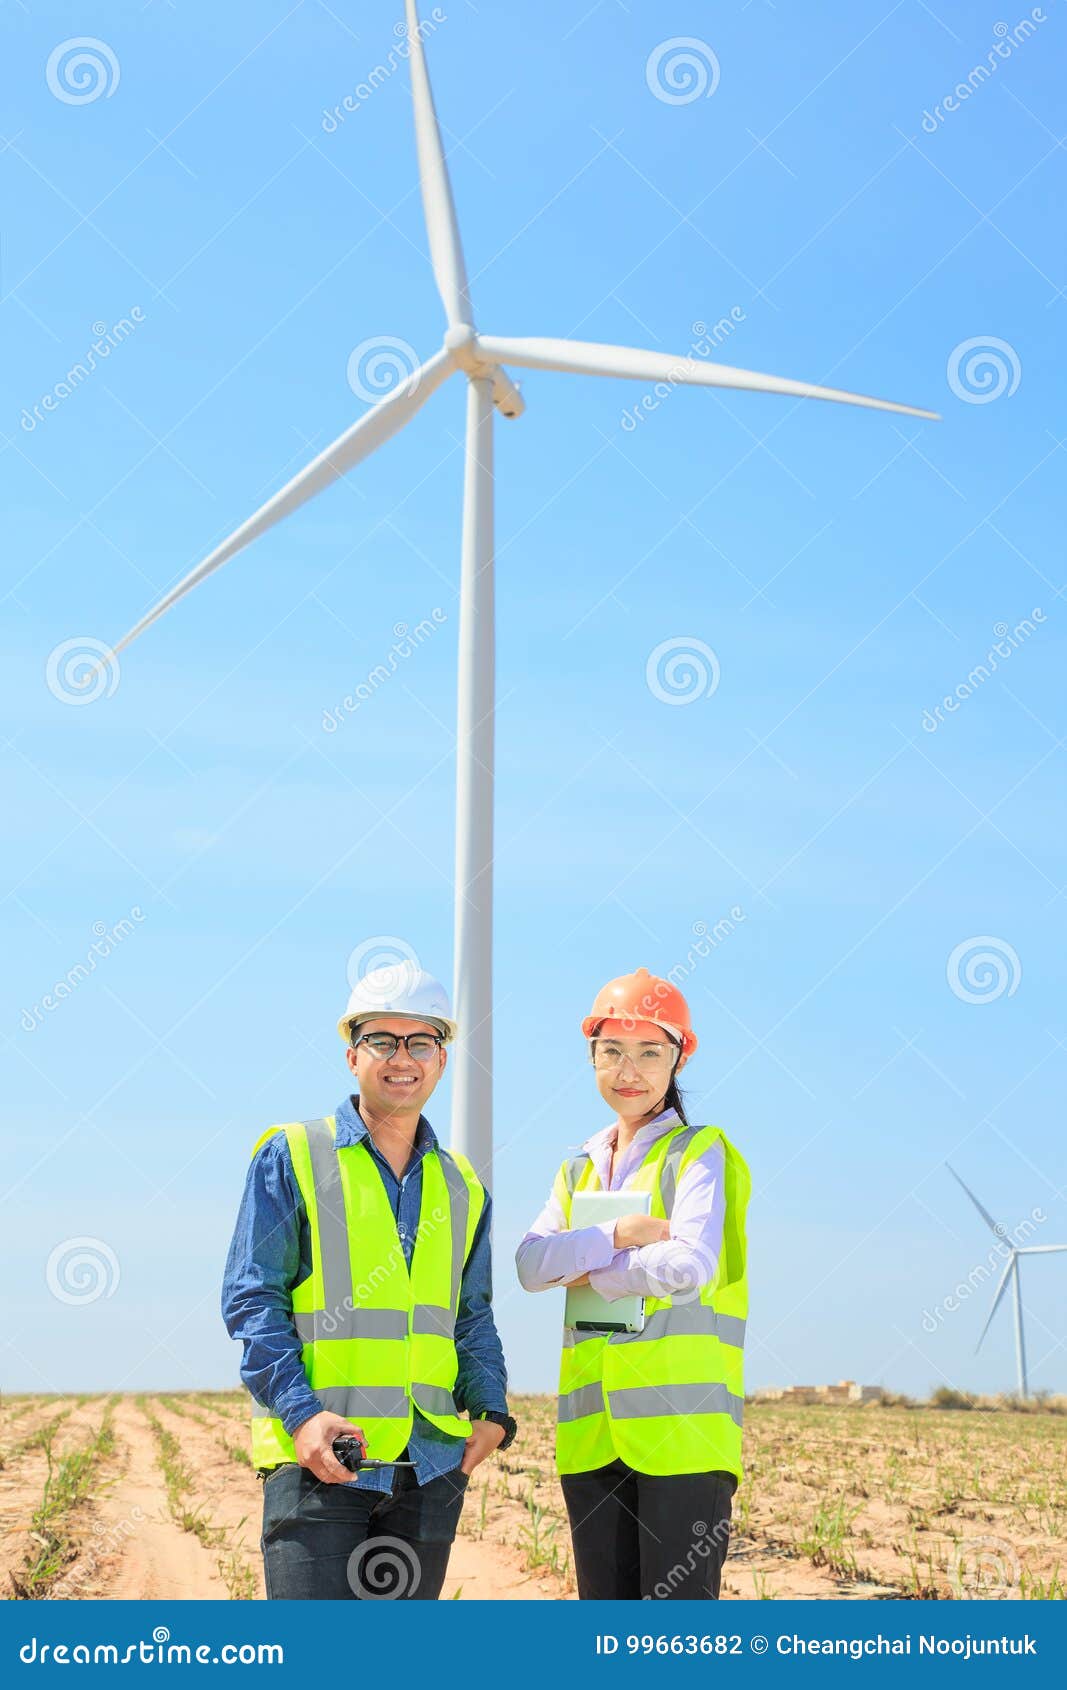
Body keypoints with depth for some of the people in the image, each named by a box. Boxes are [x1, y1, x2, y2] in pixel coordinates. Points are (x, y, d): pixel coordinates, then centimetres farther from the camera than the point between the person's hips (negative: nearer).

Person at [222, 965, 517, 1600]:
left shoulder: (461, 1186, 16)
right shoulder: (292, 1156, 1)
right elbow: (252, 1299, -3)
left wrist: (491, 1411, 4)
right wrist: (300, 1412, -16)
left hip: (432, 1465, 5)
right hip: (320, 1456, -5)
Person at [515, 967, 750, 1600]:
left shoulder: (701, 1152, 0)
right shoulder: (581, 1169, 19)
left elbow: (689, 1265, -16)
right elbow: (530, 1264, 2)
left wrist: (589, 1270, -4)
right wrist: (621, 1235, -12)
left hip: (681, 1423, -6)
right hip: (593, 1430, 6)